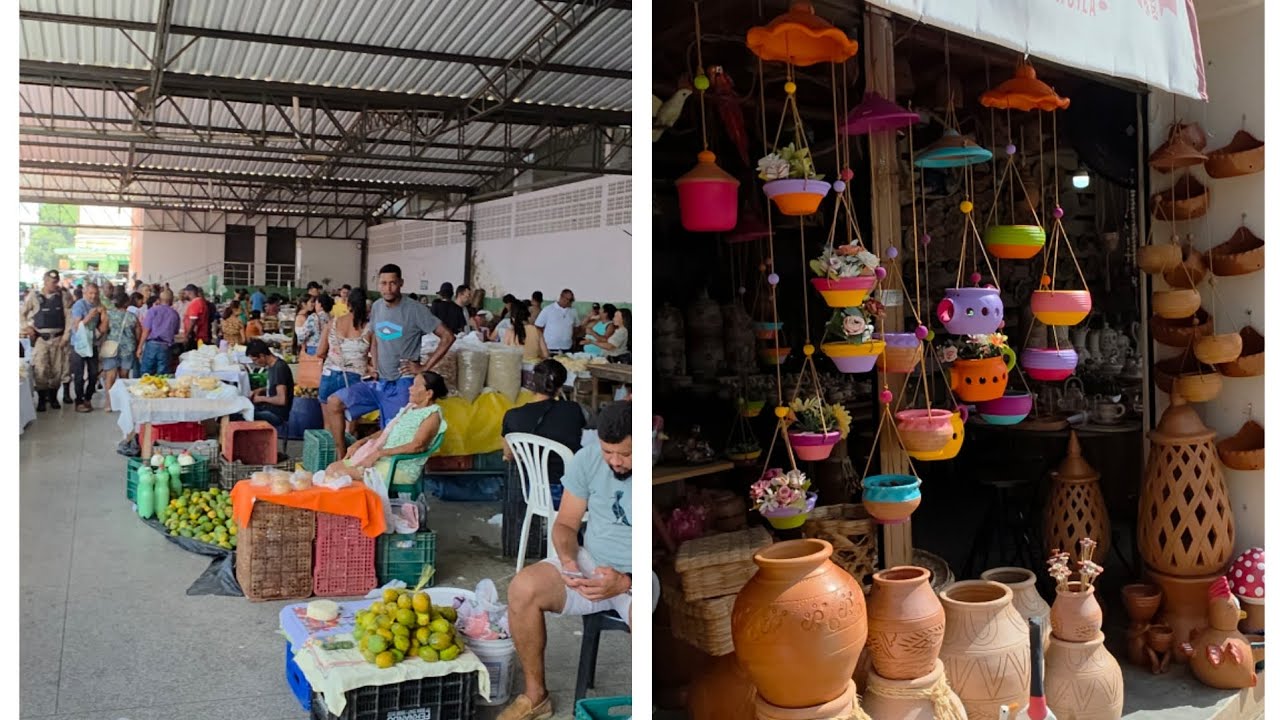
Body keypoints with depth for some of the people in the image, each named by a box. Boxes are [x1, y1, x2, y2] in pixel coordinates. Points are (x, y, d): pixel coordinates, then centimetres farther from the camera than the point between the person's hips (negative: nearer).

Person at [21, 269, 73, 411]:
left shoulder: (63, 296, 1)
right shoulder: (34, 295, 0)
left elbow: (69, 317, -2)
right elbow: (22, 312, 9)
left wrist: (66, 335, -7)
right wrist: (26, 327, -3)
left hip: (58, 338, 1)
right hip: (40, 338, -1)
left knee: (57, 370, 6)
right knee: (40, 370, -6)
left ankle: (53, 397, 22)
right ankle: (41, 399, 7)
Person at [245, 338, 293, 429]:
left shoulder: (280, 368, -20)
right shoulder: (272, 365, 8)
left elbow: (282, 400, -26)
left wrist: (262, 398, -12)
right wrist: (260, 390, 9)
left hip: (277, 414, -10)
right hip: (269, 408, 10)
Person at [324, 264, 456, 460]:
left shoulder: (415, 310, -12)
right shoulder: (377, 307, 8)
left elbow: (447, 337, -14)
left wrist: (425, 367, -14)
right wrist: (374, 366, 9)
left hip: (402, 386, -6)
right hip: (379, 383, 7)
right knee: (334, 403, -2)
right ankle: (343, 459, 6)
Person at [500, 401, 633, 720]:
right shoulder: (587, 459, -6)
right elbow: (565, 524, 3)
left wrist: (625, 583, -30)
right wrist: (568, 561, -18)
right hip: (590, 563, 4)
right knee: (522, 589, -22)